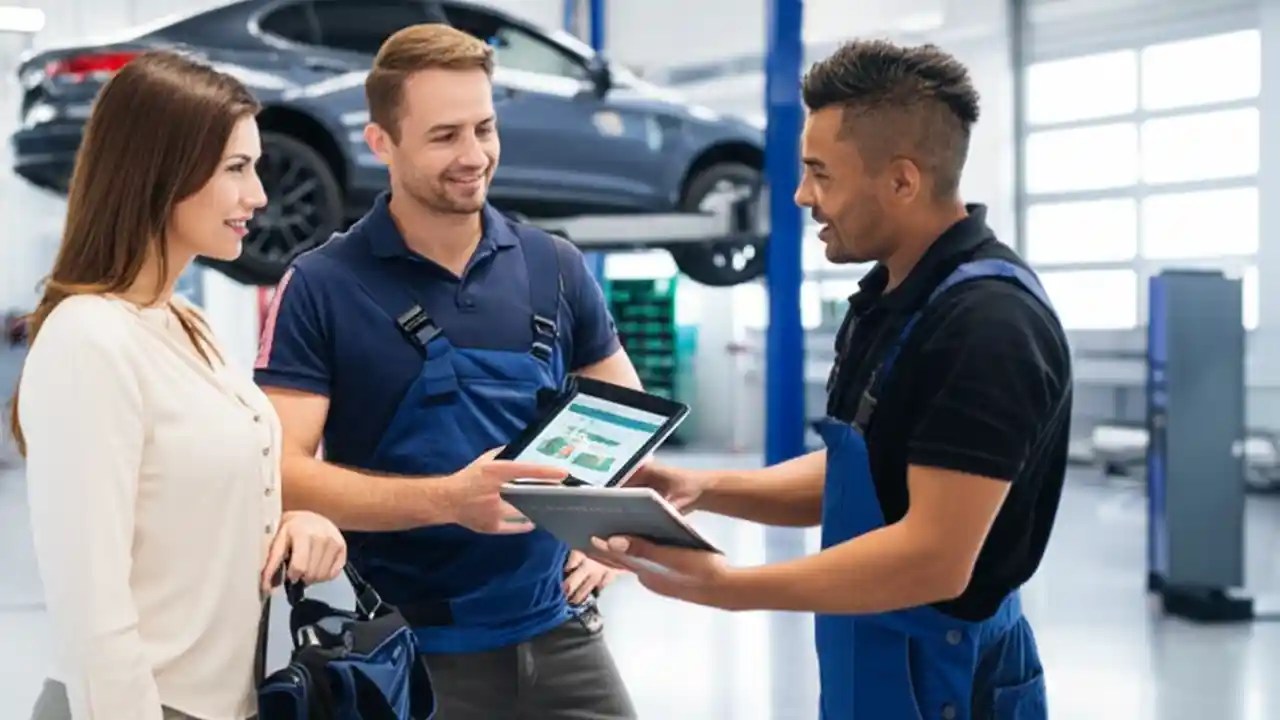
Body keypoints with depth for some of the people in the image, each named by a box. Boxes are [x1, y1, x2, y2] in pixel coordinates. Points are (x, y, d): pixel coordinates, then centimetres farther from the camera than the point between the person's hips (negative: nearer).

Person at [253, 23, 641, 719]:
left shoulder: (555, 267, 4)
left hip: (558, 630, 3)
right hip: (406, 649, -3)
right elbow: (282, 471, -14)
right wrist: (448, 498, -24)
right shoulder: (320, 288, -7)